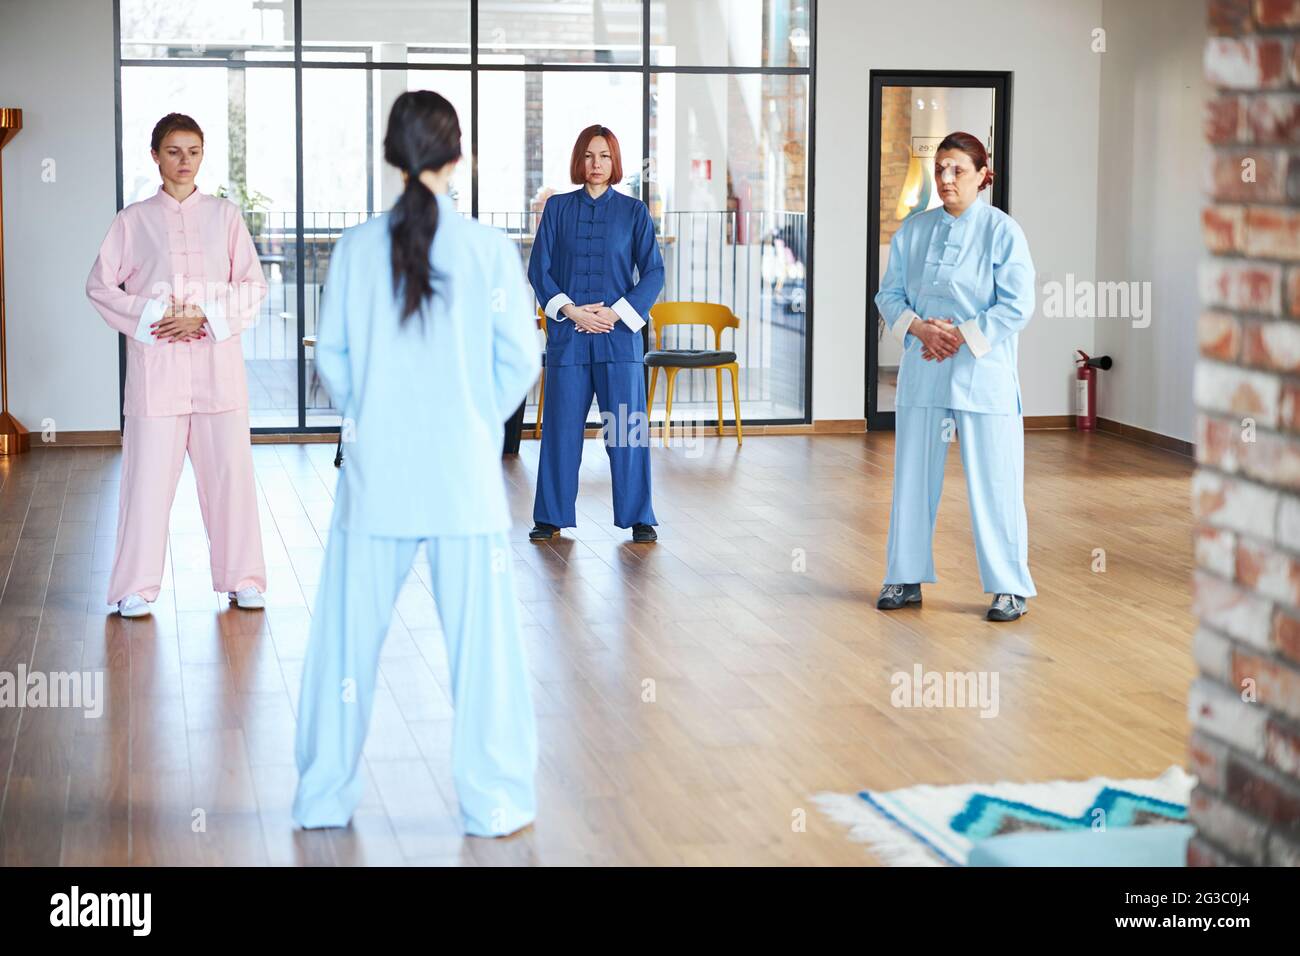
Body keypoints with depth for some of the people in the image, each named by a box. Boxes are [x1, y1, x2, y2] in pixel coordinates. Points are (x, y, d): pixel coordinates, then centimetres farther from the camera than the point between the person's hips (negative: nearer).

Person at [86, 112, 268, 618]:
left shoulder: (225, 215, 7)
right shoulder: (134, 219, 5)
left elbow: (254, 286, 4)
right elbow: (100, 285, 5)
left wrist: (205, 318, -10)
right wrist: (150, 320, -9)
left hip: (217, 357, 1)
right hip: (156, 362, -1)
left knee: (228, 467, 4)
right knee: (149, 471, -1)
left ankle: (241, 578, 16)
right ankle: (136, 585, 9)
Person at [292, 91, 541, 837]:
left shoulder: (358, 248, -3)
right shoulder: (489, 249, -7)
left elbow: (332, 356, 1)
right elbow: (520, 359, -4)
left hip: (376, 471, 2)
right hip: (466, 473, -2)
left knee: (350, 634, 13)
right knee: (480, 637, 7)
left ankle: (326, 796, 23)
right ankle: (494, 803, 14)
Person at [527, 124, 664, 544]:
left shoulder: (634, 211, 5)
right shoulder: (557, 208, 7)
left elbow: (653, 272, 2)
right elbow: (538, 268, 4)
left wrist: (617, 312, -9)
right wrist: (570, 310, -9)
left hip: (618, 332, -1)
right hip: (567, 332, 1)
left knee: (628, 428, -2)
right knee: (562, 426, 4)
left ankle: (639, 519, 6)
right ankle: (551, 517, 14)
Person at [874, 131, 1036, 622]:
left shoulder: (1002, 231, -5)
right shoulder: (913, 230, 7)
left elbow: (1017, 306, -9)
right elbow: (889, 294, 9)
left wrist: (961, 336, -15)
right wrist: (919, 326, -10)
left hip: (982, 371, -4)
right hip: (923, 370, 4)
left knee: (993, 481, -2)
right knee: (913, 475, 11)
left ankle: (1009, 586, 9)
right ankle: (907, 578, 24)